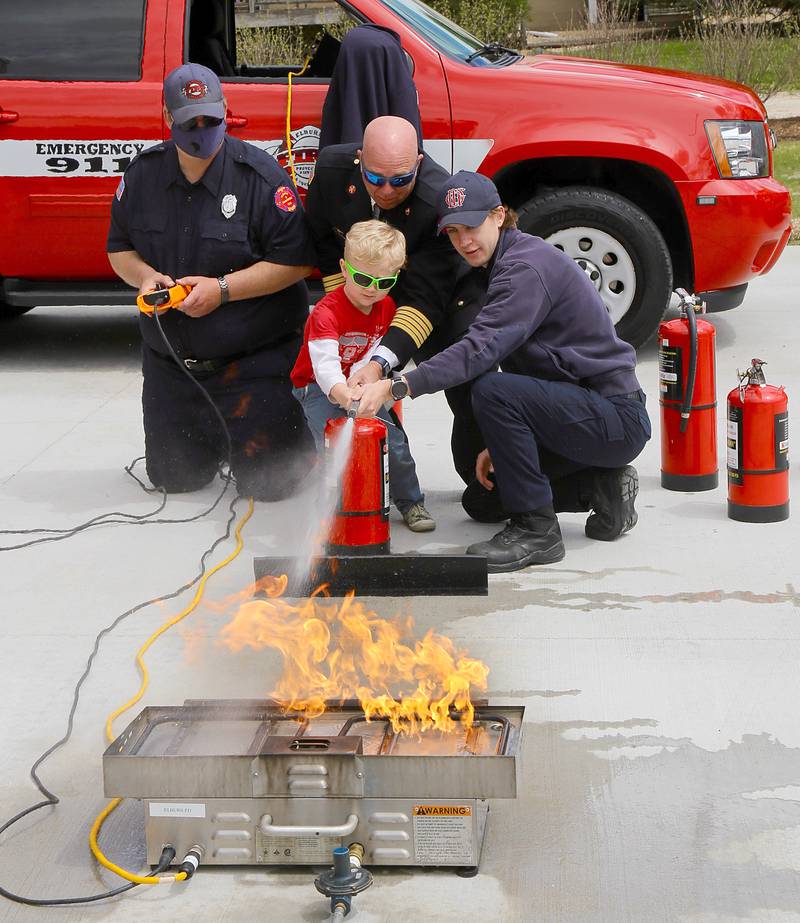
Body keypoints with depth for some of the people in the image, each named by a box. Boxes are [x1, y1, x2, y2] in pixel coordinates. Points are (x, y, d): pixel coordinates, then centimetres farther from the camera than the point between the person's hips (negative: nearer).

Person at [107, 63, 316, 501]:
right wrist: (144, 276, -12)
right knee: (172, 477, 11)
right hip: (170, 361, 5)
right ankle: (216, 433, 42)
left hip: (255, 359, -5)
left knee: (268, 482, -7)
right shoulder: (143, 173, 0)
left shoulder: (259, 176, -15)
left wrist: (222, 289, -23)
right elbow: (119, 247, 11)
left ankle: (296, 424, 26)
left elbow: (295, 262, -16)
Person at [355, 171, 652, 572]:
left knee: (492, 390, -31)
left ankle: (536, 529, -19)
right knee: (480, 500, 12)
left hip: (618, 418, -10)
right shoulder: (507, 262, 12)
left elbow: (482, 349, -33)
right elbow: (503, 352, 14)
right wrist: (499, 444, 7)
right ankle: (601, 487, 13)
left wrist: (397, 387, -40)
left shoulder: (528, 265, -20)